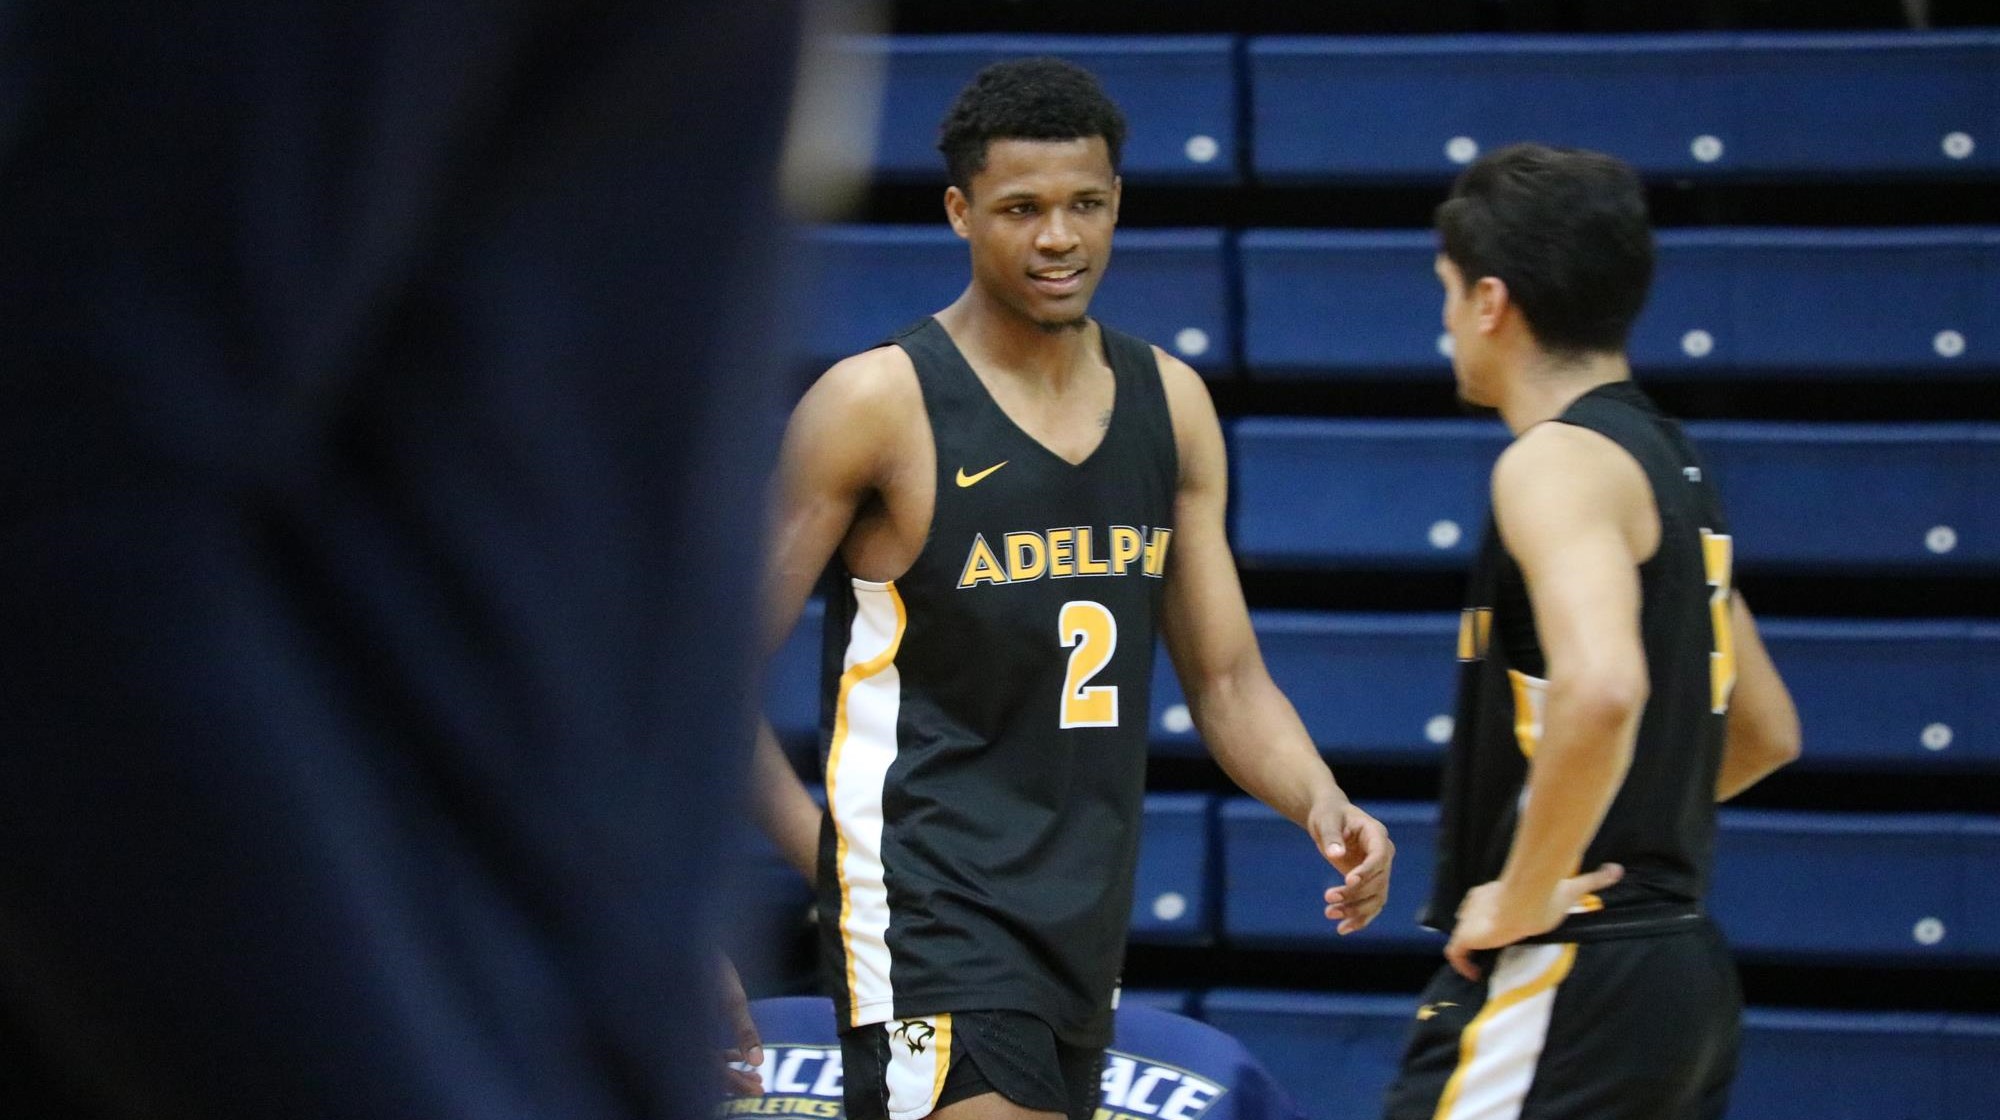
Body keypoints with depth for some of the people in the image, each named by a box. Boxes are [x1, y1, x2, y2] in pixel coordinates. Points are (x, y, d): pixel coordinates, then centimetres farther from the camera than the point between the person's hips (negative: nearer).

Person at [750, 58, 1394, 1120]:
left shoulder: (1171, 403, 9)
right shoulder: (878, 404, -9)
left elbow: (1225, 677, 12)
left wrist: (1319, 801, -7)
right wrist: (824, 850, -13)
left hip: (1085, 915, 7)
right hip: (931, 913, -7)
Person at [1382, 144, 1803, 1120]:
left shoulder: (1559, 462, -13)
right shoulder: (1671, 467, 16)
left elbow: (1601, 688, -32)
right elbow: (1767, 734, 28)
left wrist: (1525, 898, -22)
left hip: (1561, 975, -10)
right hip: (1684, 973, 10)